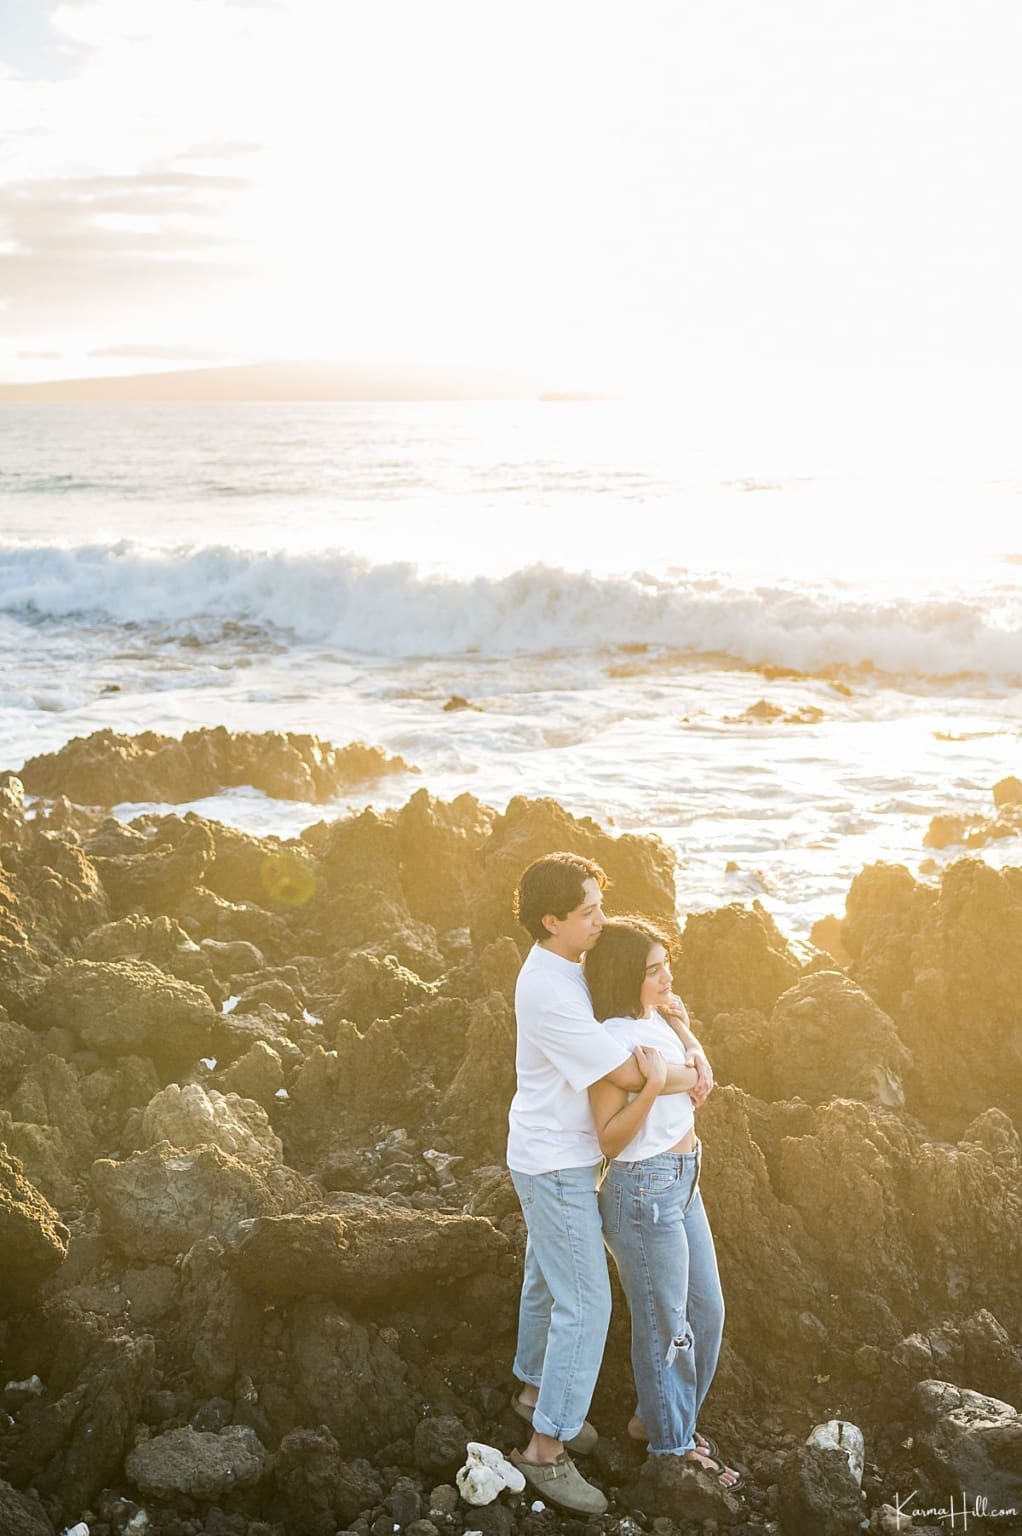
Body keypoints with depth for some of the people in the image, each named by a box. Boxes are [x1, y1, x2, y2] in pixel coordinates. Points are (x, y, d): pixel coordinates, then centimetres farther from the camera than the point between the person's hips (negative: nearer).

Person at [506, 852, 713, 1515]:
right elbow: (629, 1074, -27)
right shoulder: (550, 993, -29)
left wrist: (692, 1045, -10)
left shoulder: (575, 963, 1)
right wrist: (693, 1081, -10)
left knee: (548, 1280, 24)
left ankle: (536, 1389, 44)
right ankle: (548, 1447, 3)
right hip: (556, 1163, -9)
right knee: (586, 1302, -5)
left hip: (556, 1155, 9)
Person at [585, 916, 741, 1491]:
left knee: (707, 1310, 18)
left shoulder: (658, 1020, 5)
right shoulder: (613, 1040, -20)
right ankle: (672, 1445, 26)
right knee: (665, 1324, 6)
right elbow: (610, 1140, -20)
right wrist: (654, 1084, -31)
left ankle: (658, 1417, 37)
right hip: (644, 1190, -9)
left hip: (683, 1183, 9)